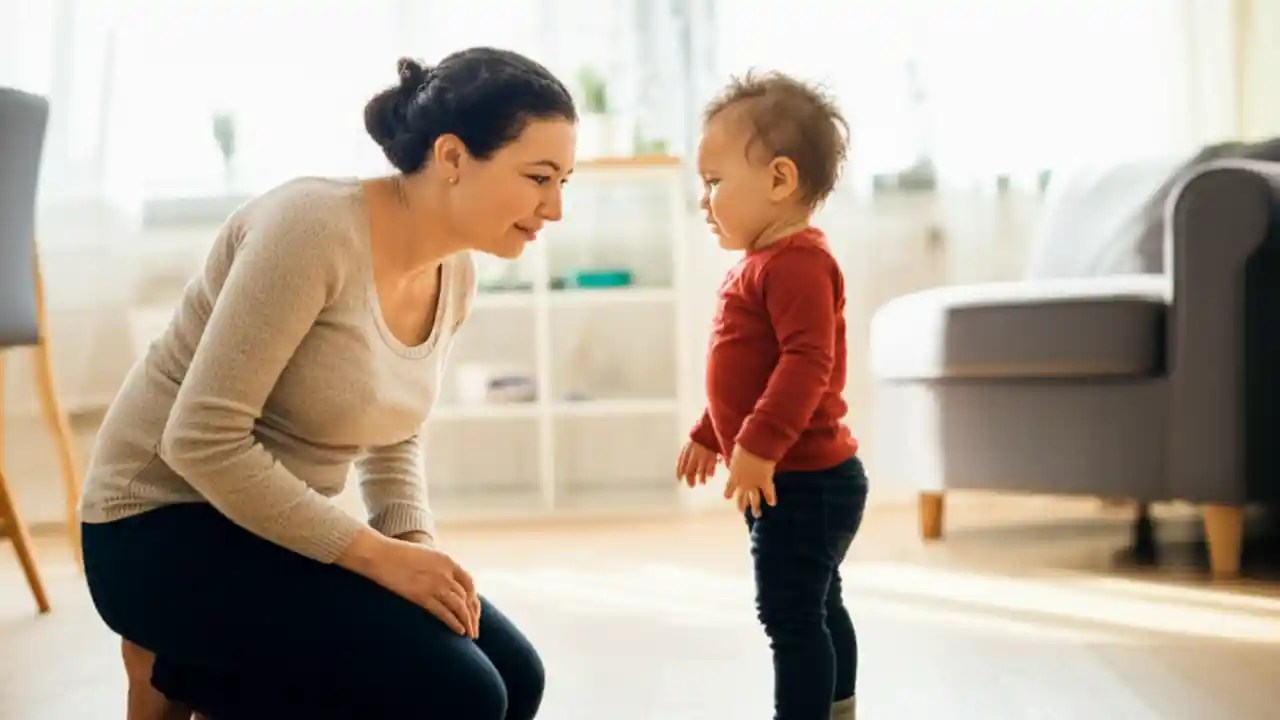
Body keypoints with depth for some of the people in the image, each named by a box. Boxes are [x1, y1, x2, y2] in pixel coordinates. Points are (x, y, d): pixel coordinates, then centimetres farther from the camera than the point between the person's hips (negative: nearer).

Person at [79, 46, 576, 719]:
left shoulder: (455, 274, 1)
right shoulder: (315, 226, -25)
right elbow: (201, 441, -27)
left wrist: (417, 544, -6)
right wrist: (377, 554, -23)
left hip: (279, 526, 8)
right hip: (165, 528, -8)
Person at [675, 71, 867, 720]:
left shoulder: (797, 262, -19)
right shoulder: (766, 263, 15)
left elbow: (807, 362, -30)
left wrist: (759, 446, -34)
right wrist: (709, 436, 29)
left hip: (802, 481, -11)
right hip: (807, 476, 11)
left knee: (790, 615, -7)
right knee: (815, 608, 21)